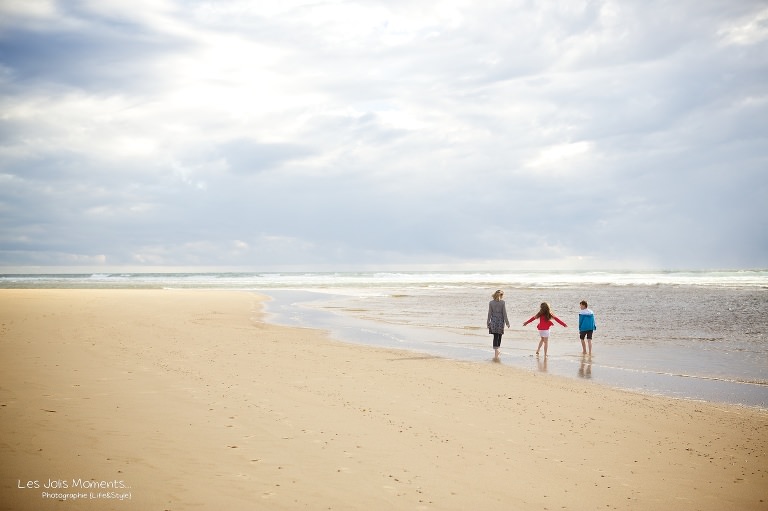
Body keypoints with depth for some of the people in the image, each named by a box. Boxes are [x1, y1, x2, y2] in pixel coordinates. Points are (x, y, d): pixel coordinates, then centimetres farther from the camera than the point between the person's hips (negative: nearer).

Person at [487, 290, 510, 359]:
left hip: (494, 320, 0)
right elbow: (504, 313, -5)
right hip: (501, 320, 0)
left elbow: (489, 313, -1)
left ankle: (496, 352, -7)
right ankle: (497, 351, 26)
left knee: (495, 336, 2)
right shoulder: (502, 302, -5)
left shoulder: (491, 302, -2)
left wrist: (488, 322, 4)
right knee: (499, 336, 15)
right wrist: (507, 322, 1)